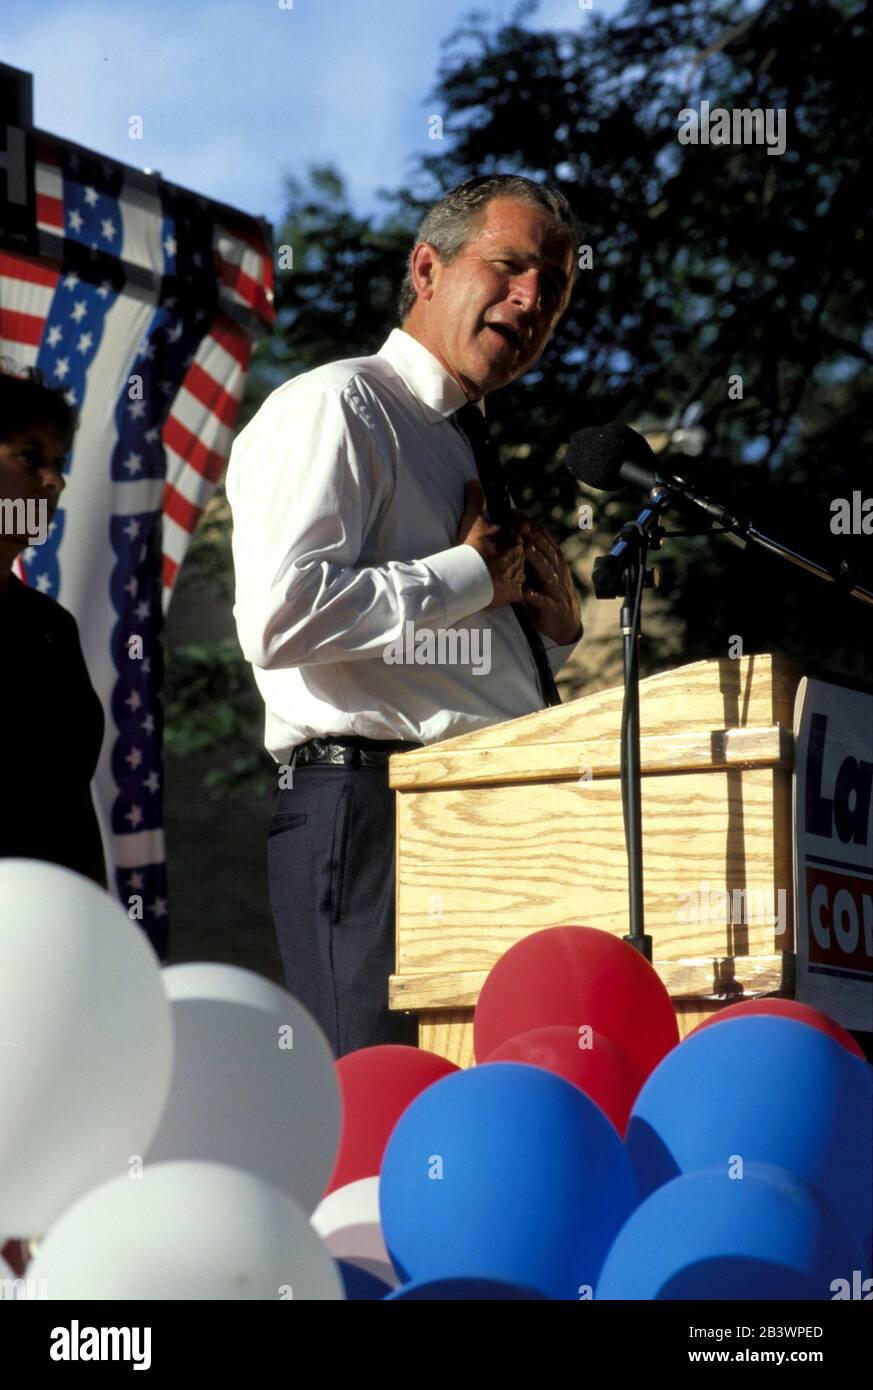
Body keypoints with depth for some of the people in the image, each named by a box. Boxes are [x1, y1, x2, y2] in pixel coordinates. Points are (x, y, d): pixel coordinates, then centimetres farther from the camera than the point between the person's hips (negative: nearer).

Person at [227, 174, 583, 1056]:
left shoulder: (472, 451, 26)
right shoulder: (335, 408, -2)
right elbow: (279, 617, -18)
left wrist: (554, 623, 12)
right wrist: (471, 576, -9)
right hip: (371, 811, -9)